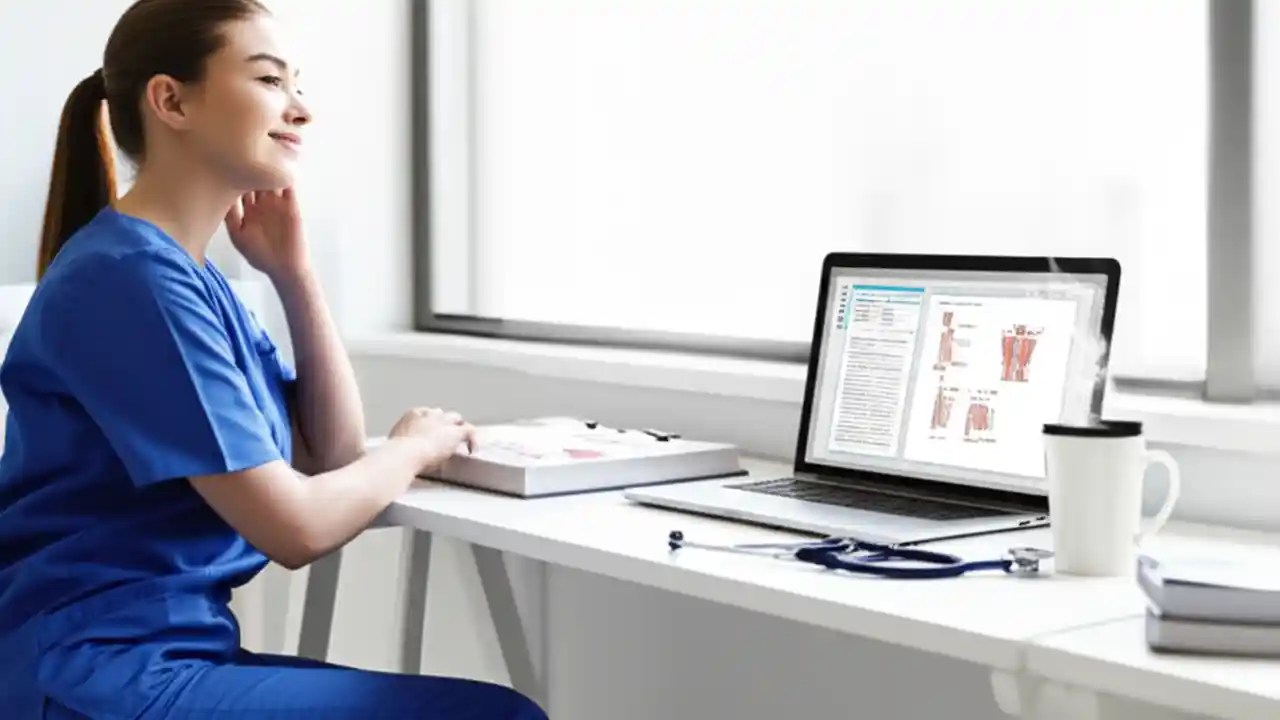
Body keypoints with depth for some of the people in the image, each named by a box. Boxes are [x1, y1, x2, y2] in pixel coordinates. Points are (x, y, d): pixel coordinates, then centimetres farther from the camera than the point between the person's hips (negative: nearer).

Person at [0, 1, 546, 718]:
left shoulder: (197, 278, 11)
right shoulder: (129, 275, -18)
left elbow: (332, 455, 10)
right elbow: (296, 527, -19)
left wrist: (294, 272, 3)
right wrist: (413, 446, 1)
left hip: (170, 649, 9)